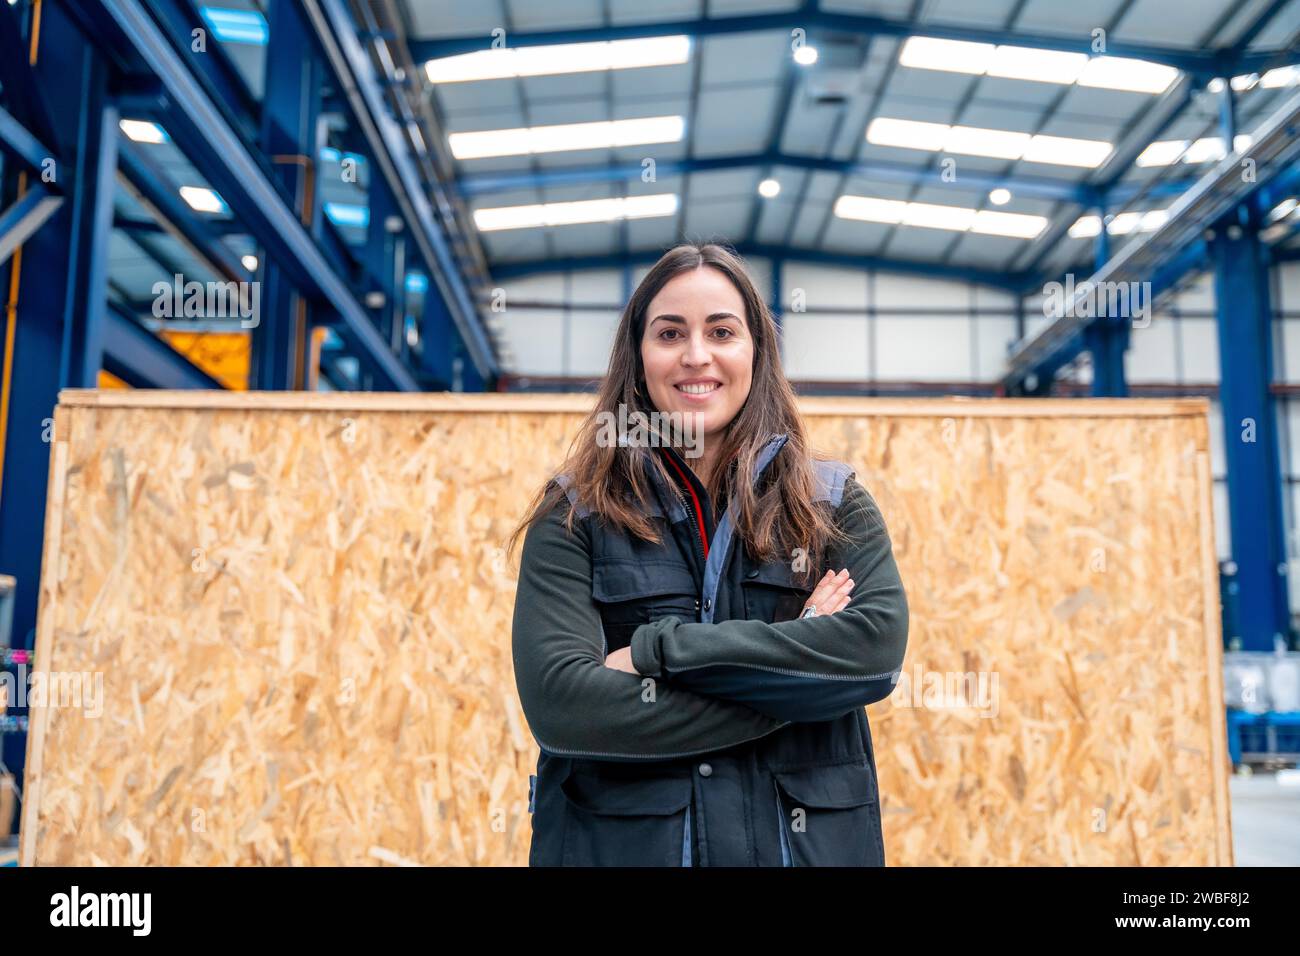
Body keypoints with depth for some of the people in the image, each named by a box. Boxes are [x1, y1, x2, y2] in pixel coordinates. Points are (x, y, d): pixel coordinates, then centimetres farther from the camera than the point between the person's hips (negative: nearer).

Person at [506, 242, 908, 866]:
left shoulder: (832, 502, 0)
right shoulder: (574, 515, -4)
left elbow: (877, 648, -16)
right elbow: (558, 703, -18)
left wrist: (657, 649, -20)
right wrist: (797, 670, -16)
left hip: (805, 839, 2)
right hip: (618, 842, -1)